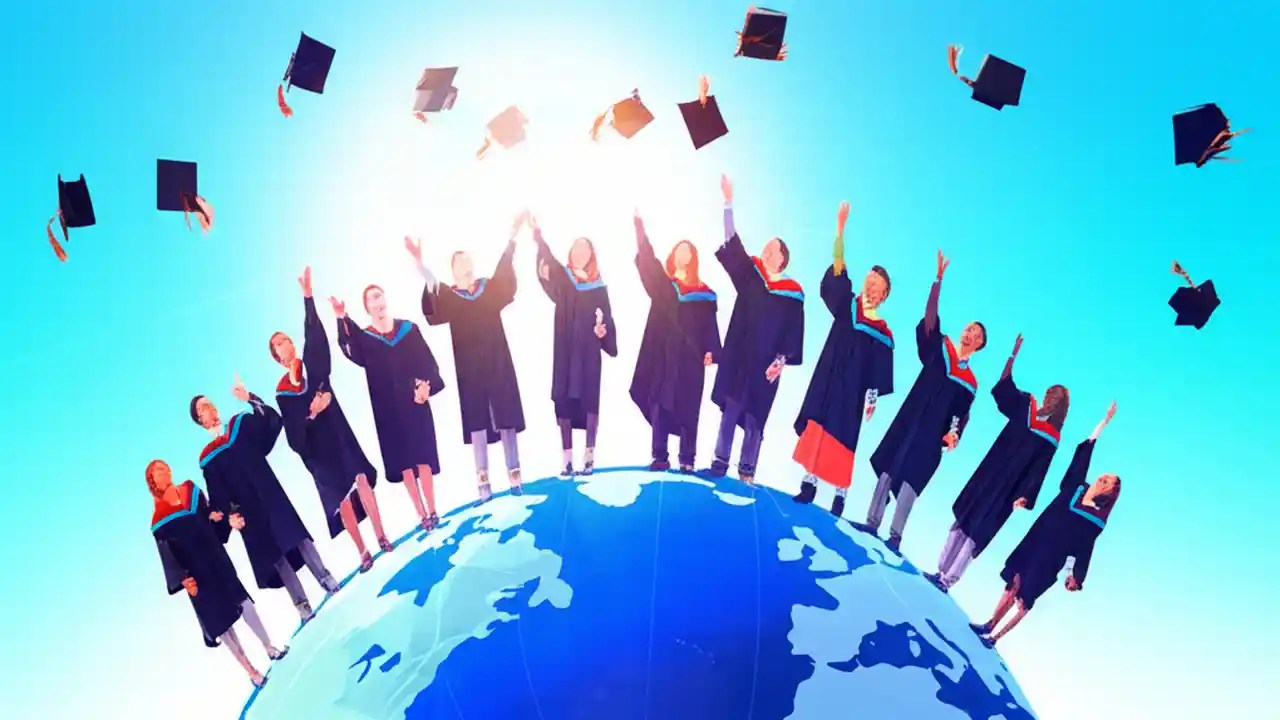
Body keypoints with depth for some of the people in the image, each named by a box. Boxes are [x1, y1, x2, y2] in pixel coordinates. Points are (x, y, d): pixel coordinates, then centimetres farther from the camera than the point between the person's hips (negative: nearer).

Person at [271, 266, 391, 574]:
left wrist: (307, 295, -19)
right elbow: (293, 430, -3)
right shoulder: (282, 391, 3)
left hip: (341, 436, 0)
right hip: (317, 449, 0)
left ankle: (381, 537, -2)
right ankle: (363, 552, 9)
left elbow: (314, 334, -10)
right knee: (341, 500, 3)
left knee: (362, 482, -8)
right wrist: (311, 412, -21)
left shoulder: (312, 364, 4)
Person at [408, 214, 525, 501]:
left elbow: (504, 270, -7)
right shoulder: (448, 296, 4)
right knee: (477, 421, 1)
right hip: (470, 367, -1)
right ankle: (483, 480, 5)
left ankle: (514, 473, 8)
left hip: (497, 362, 1)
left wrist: (512, 237, -23)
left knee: (506, 417, 1)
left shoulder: (491, 287, 10)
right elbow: (432, 305, -17)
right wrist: (420, 264, -37)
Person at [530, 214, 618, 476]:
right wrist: (536, 231, -23)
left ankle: (589, 456, 3)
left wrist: (603, 331, -18)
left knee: (590, 400, -3)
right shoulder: (562, 278, 9)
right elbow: (546, 258, -8)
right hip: (565, 350, 1)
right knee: (563, 401, -2)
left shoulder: (599, 287, 8)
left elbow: (607, 318, 4)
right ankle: (567, 460, 2)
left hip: (589, 351, 0)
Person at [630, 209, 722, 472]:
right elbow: (646, 260, 0)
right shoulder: (661, 283, 10)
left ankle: (687, 459, 5)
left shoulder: (704, 293, 7)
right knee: (658, 404, -1)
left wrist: (710, 351, -10)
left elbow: (709, 325, 3)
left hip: (689, 357, -1)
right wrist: (639, 226, -7)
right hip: (662, 354, 1)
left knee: (687, 408, 0)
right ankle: (660, 457, 5)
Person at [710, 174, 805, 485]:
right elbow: (732, 244, 1)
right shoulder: (750, 274, 5)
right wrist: (729, 203, -4)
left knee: (754, 416, 3)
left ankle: (747, 469, 9)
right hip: (737, 355, 2)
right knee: (730, 409, 3)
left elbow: (793, 330, -1)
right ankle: (720, 462, 8)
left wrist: (782, 360, -10)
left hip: (764, 362, -2)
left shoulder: (793, 293, -1)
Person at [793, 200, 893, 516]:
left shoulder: (883, 334, 1)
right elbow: (836, 275, -9)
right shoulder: (845, 305, 4)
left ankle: (839, 497, 2)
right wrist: (840, 230, -20)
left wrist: (873, 398, -6)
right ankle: (809, 485, 6)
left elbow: (878, 372, 3)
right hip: (828, 381, 2)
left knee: (842, 440, -1)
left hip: (852, 390, -2)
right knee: (816, 430, 0)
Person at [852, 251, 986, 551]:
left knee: (911, 478, -7)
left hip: (932, 434, -1)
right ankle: (872, 522, 4)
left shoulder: (969, 381, 7)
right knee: (888, 467, -1)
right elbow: (929, 321, -5)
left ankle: (895, 535, -8)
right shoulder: (938, 347, 8)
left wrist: (954, 433, -15)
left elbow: (960, 414, 6)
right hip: (908, 421, 1)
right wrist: (939, 280, -15)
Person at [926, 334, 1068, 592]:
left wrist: (1024, 496, -18)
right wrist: (1014, 355, -9)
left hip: (1006, 488, -4)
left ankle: (948, 580, 2)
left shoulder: (1051, 438, -5)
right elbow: (1002, 386, -1)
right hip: (989, 473, 4)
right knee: (963, 521, 6)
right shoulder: (1024, 406, 5)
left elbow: (1037, 471, -8)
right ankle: (941, 571, 13)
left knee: (977, 531, -3)